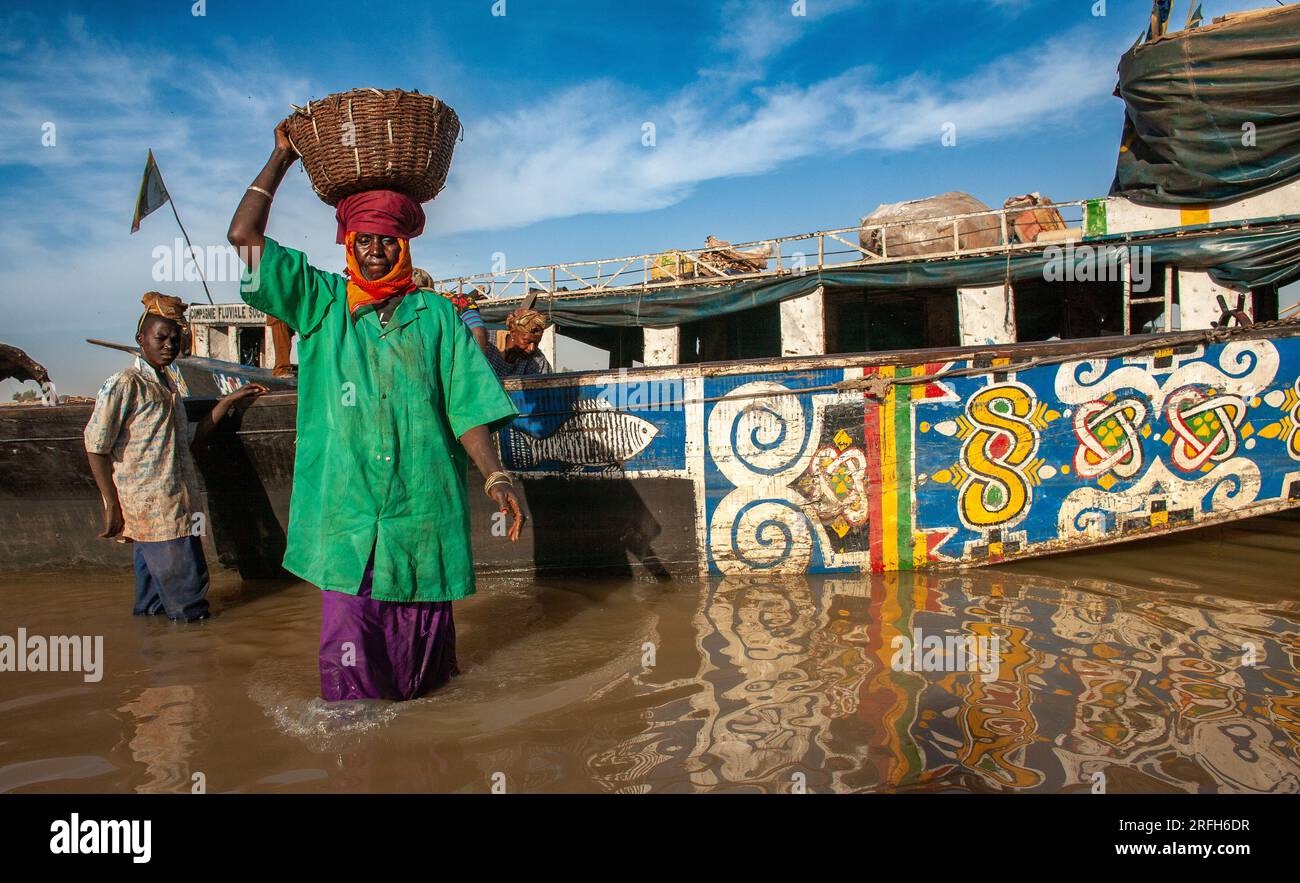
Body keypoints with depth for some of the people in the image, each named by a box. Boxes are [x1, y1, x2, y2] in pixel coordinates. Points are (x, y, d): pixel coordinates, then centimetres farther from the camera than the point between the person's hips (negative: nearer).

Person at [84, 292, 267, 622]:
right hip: (150, 507, -8)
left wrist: (228, 402, 11)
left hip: (173, 506, 8)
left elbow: (188, 441, 16)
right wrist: (112, 507, -14)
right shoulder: (124, 384, -10)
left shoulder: (166, 385, 16)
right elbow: (96, 447, -12)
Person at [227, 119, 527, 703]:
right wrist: (283, 157, 9)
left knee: (420, 637, 11)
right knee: (348, 637, 0)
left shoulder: (437, 316, 8)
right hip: (344, 508, 0)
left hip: (422, 508, 0)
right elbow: (244, 235, 4)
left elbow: (466, 405, 2)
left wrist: (495, 475, -9)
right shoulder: (321, 304, 8)